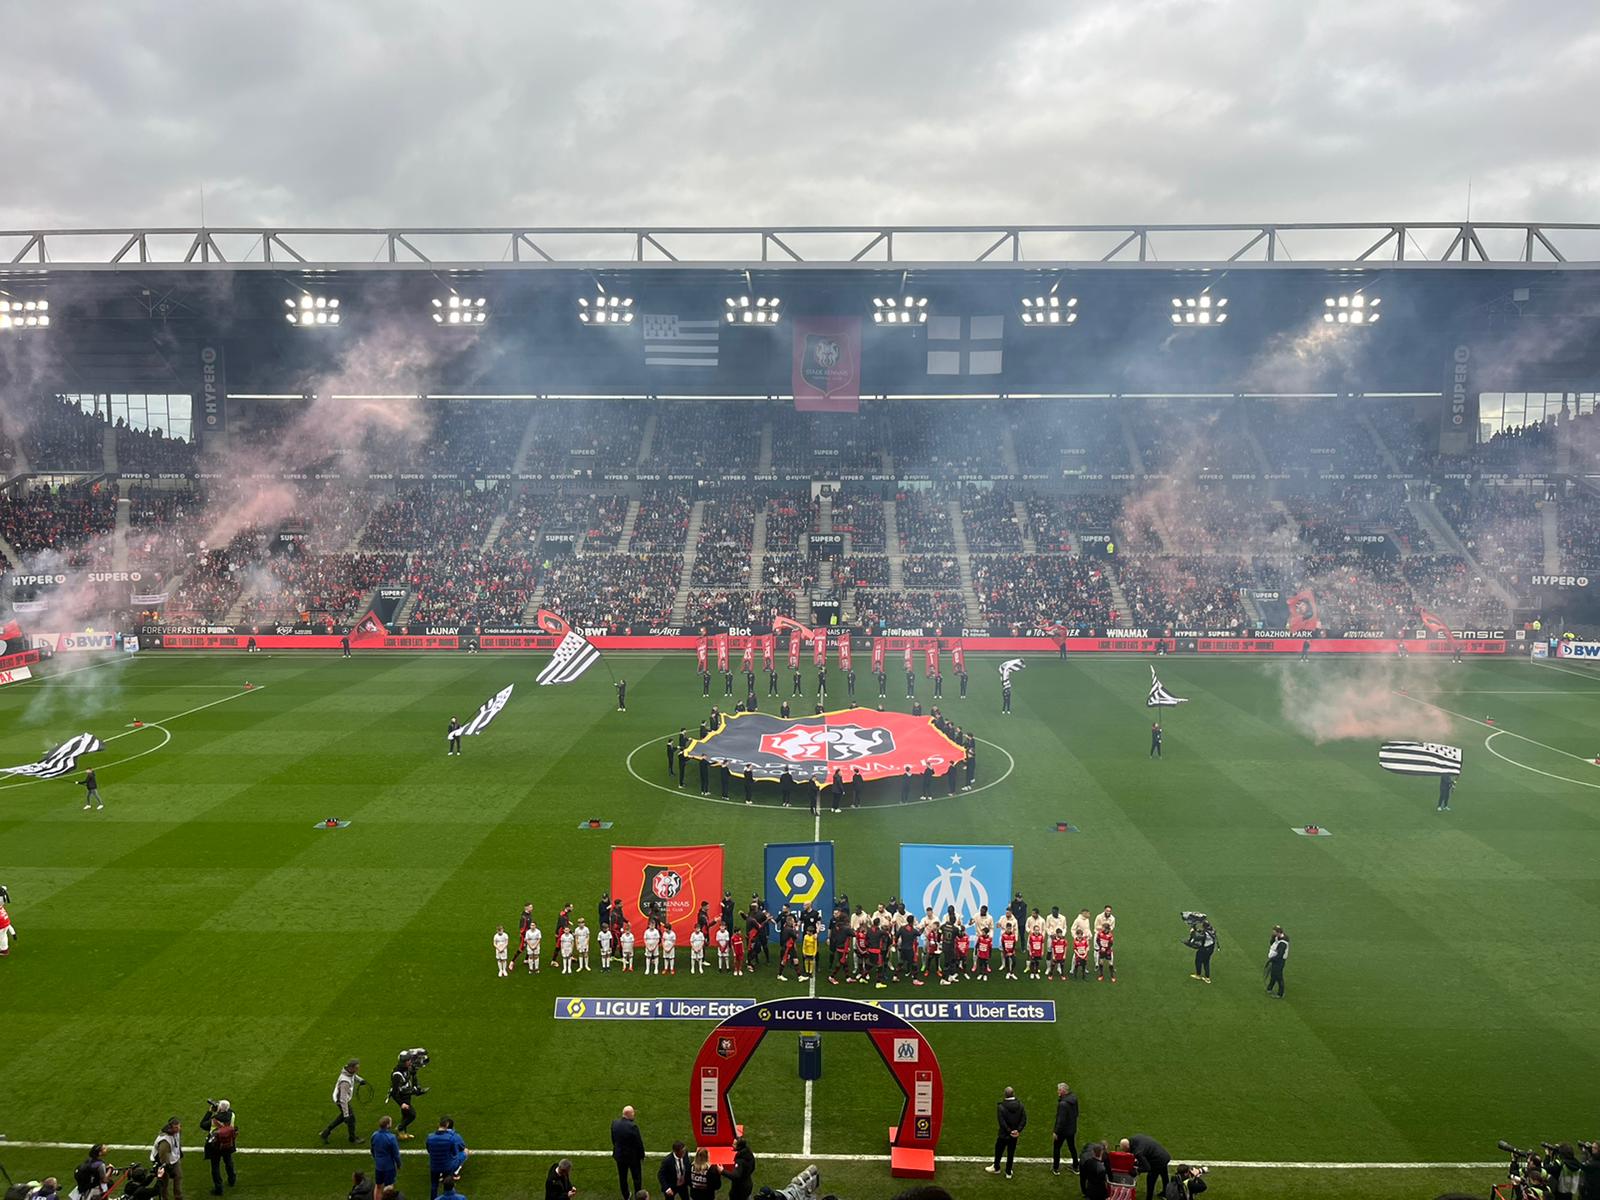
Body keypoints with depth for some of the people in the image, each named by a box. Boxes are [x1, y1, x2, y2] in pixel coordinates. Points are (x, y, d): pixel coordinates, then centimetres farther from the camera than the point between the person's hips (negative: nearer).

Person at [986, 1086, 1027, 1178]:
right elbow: (1024, 1119, -11)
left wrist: (1009, 1131, -13)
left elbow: (1002, 1122, -23)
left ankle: (996, 1168, 40)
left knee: (999, 1151, 20)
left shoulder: (1001, 1106, -22)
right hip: (1015, 1136, 3)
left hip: (1004, 1135, -3)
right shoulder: (1020, 1105, -10)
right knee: (1011, 1153, 19)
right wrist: (1018, 1130, -13)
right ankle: (1008, 1172, 30)